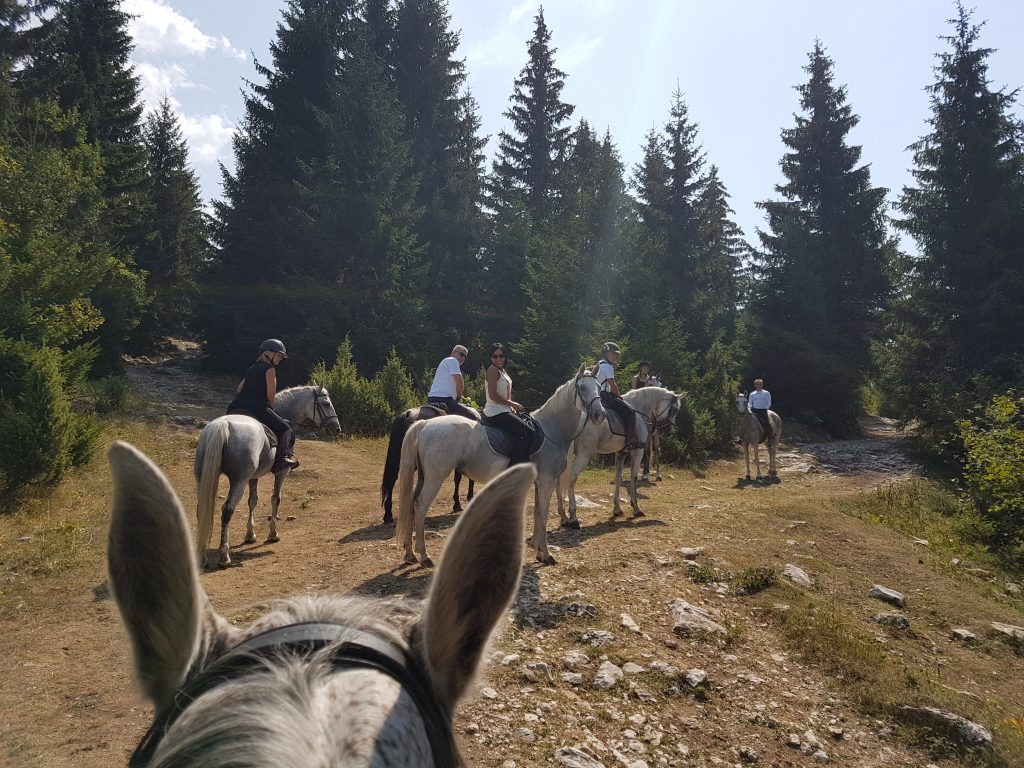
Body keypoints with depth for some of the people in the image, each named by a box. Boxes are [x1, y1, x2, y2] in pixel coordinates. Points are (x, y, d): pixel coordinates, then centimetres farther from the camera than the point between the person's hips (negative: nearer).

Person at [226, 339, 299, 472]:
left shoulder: (252, 368, 24)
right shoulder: (270, 369, 0)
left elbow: (239, 389, 24)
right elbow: (271, 393, -7)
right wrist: (270, 406, 10)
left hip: (236, 406, 7)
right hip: (257, 408, -7)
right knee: (284, 428, 4)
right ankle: (281, 458, -11)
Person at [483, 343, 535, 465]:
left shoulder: (503, 371, 17)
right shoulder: (493, 370, -12)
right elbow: (493, 395, -20)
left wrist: (513, 407, 4)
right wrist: (512, 404, -12)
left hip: (504, 410, 10)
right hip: (496, 412, -10)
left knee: (529, 424, 14)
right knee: (527, 432, -19)